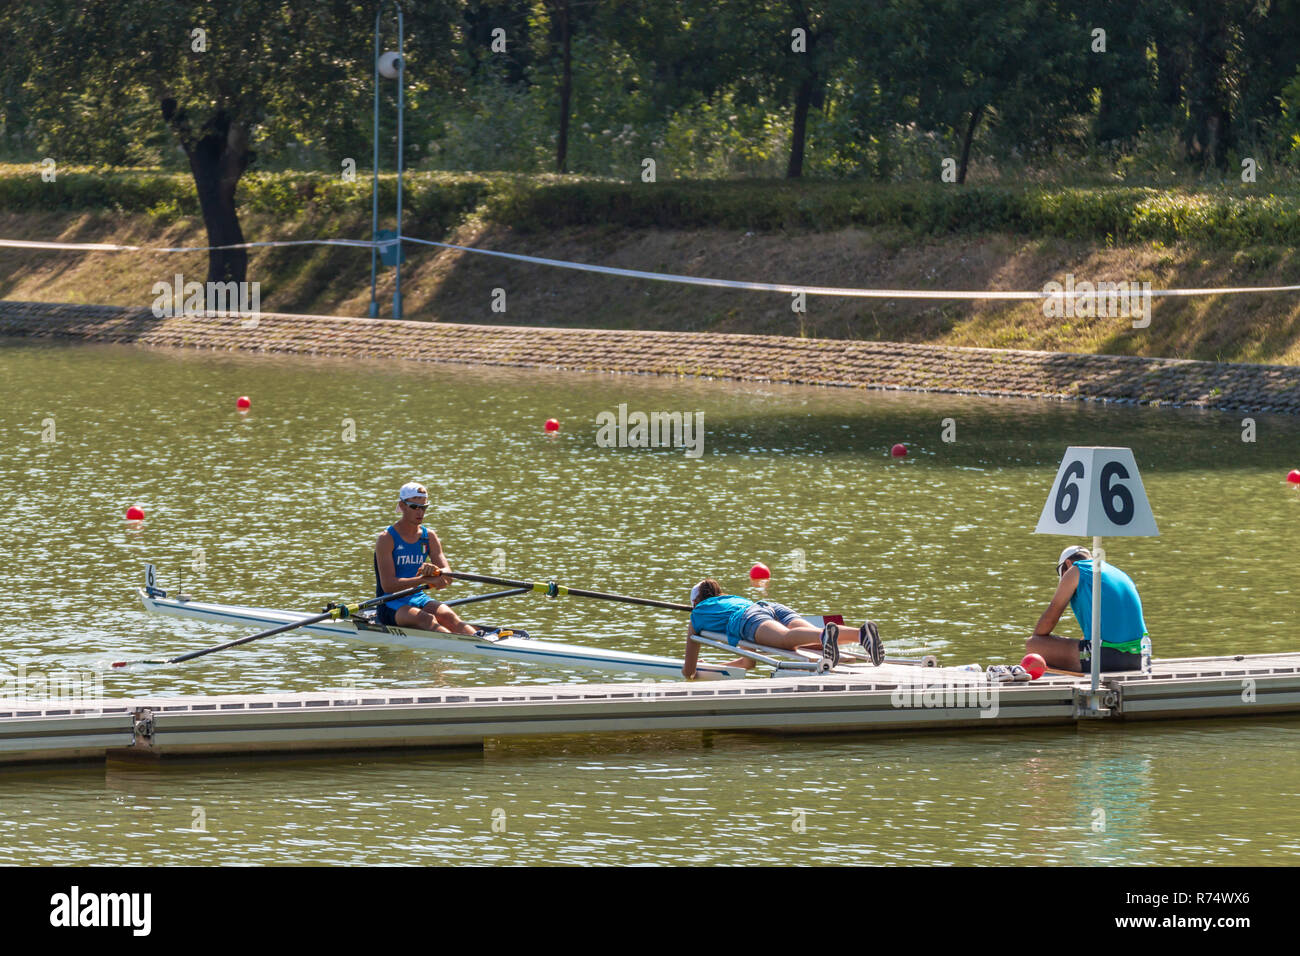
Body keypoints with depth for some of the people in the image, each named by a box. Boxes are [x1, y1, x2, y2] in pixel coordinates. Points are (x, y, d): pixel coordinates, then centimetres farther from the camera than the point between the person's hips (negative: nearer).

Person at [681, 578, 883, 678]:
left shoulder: (697, 616, 35)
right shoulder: (735, 599, 49)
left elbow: (688, 671, 35)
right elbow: (749, 662, 55)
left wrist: (689, 669, 58)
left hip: (750, 617, -5)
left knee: (786, 639, -35)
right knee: (815, 641, -20)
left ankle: (825, 635, -69)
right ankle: (863, 633, -50)